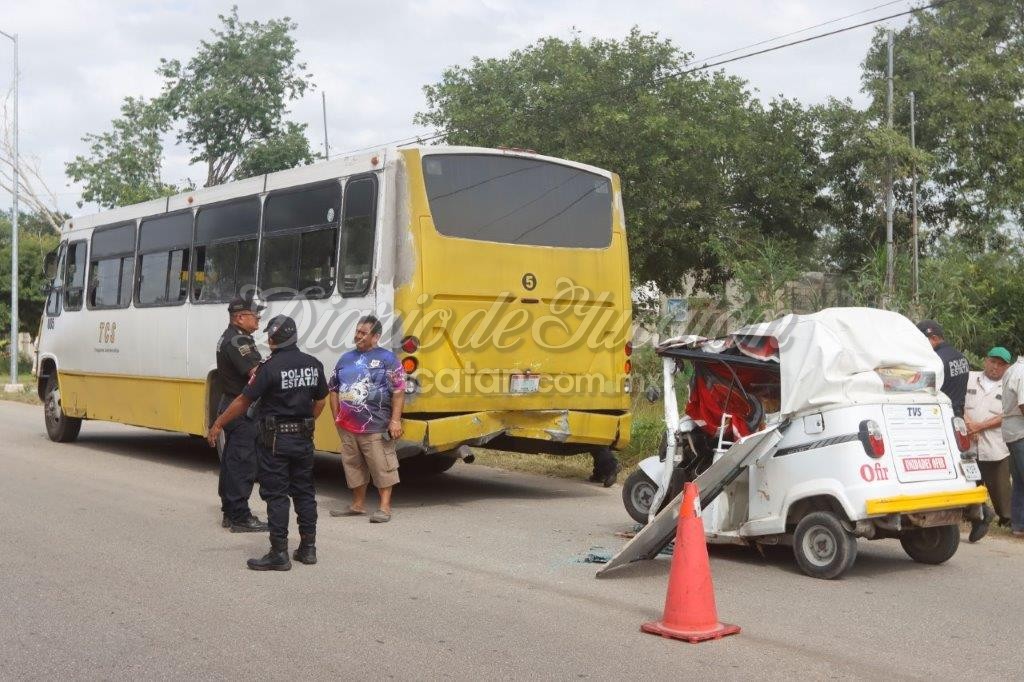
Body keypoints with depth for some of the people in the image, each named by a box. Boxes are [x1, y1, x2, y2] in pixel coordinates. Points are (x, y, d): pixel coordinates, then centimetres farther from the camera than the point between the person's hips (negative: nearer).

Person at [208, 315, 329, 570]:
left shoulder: (271, 367, -15)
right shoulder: (314, 365, 3)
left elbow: (243, 401, -12)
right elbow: (320, 400, 13)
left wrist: (218, 425, -2)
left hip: (275, 439, -6)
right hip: (303, 438, 6)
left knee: (276, 496, 0)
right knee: (304, 492, 14)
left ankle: (279, 553, 1)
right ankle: (308, 547, 19)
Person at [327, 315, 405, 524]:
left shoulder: (387, 358, -3)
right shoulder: (346, 359, 13)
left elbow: (398, 391, -8)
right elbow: (334, 390, 19)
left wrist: (395, 420, -13)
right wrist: (337, 418, 12)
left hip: (376, 428, -6)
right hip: (348, 427, 6)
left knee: (382, 466, -3)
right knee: (353, 465, 14)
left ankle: (385, 507, 5)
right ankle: (358, 505, 26)